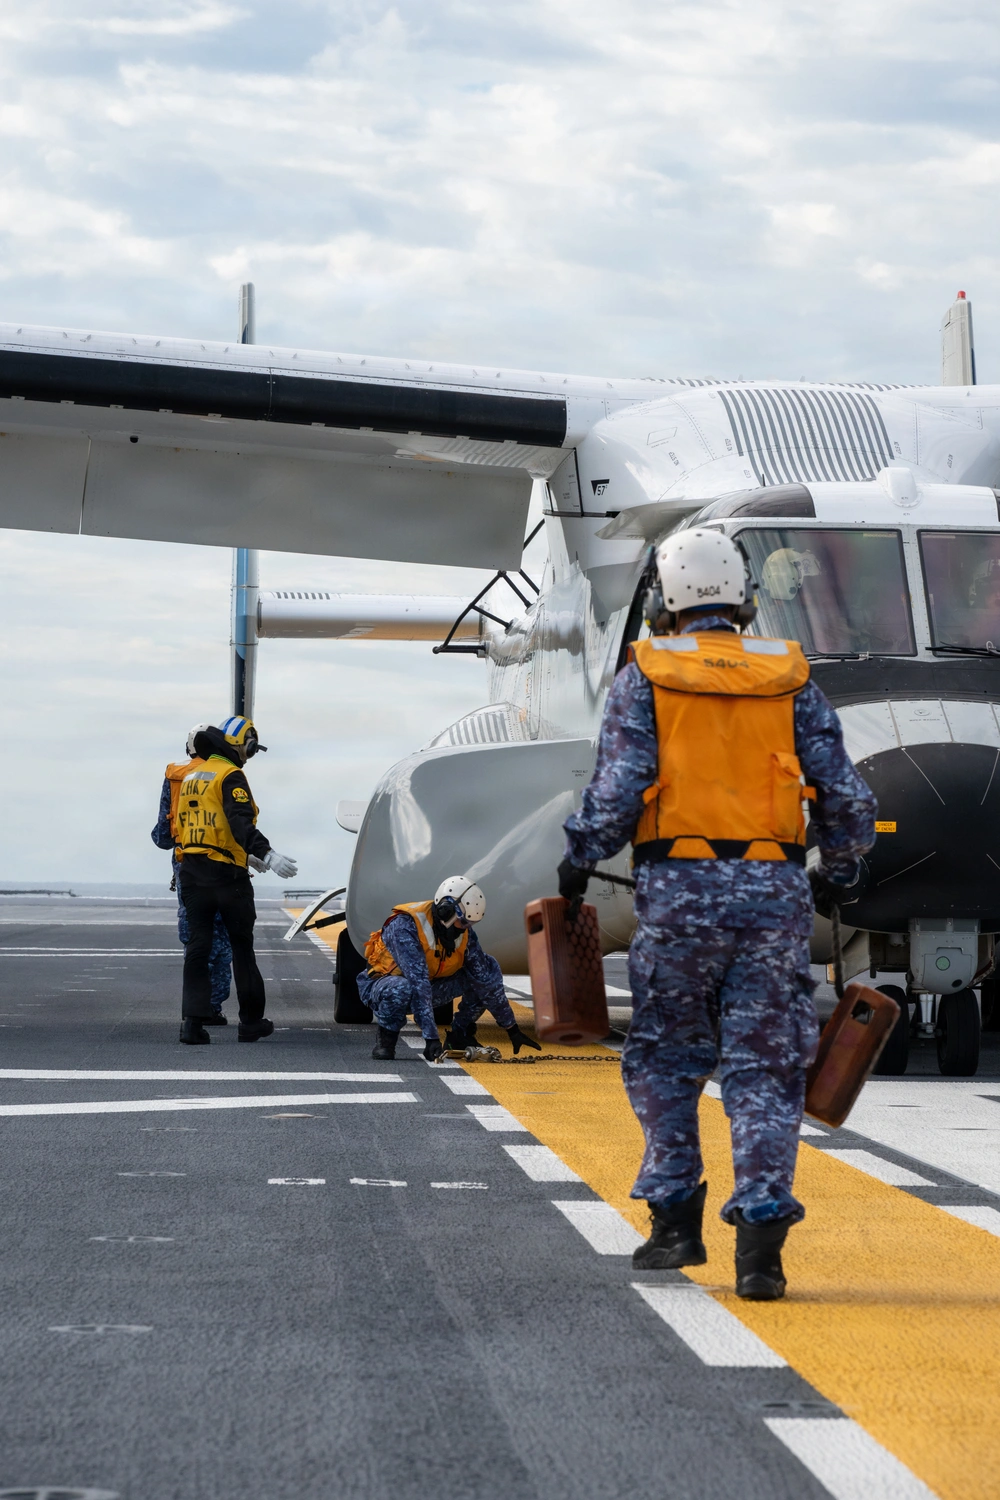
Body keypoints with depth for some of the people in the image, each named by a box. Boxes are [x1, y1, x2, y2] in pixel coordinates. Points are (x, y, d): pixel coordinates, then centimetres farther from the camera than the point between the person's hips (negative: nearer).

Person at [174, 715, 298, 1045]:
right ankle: (251, 1022, 13)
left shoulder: (191, 777, 16)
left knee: (197, 946, 5)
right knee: (241, 946, 6)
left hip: (191, 873, 6)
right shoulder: (230, 777, -10)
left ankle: (192, 1020, -4)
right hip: (226, 874, -6)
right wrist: (266, 855, -34)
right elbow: (241, 823, -25)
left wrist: (246, 856, 31)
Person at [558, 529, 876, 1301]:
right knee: (765, 1067, 4)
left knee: (664, 1058, 15)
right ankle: (761, 1240, -4)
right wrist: (840, 876, 21)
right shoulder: (790, 679, 9)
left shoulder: (645, 677, 2)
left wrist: (579, 862, 10)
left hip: (679, 888, -1)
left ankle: (676, 1217, 16)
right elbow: (848, 799, 5)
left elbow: (618, 789, -7)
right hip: (774, 889, 1)